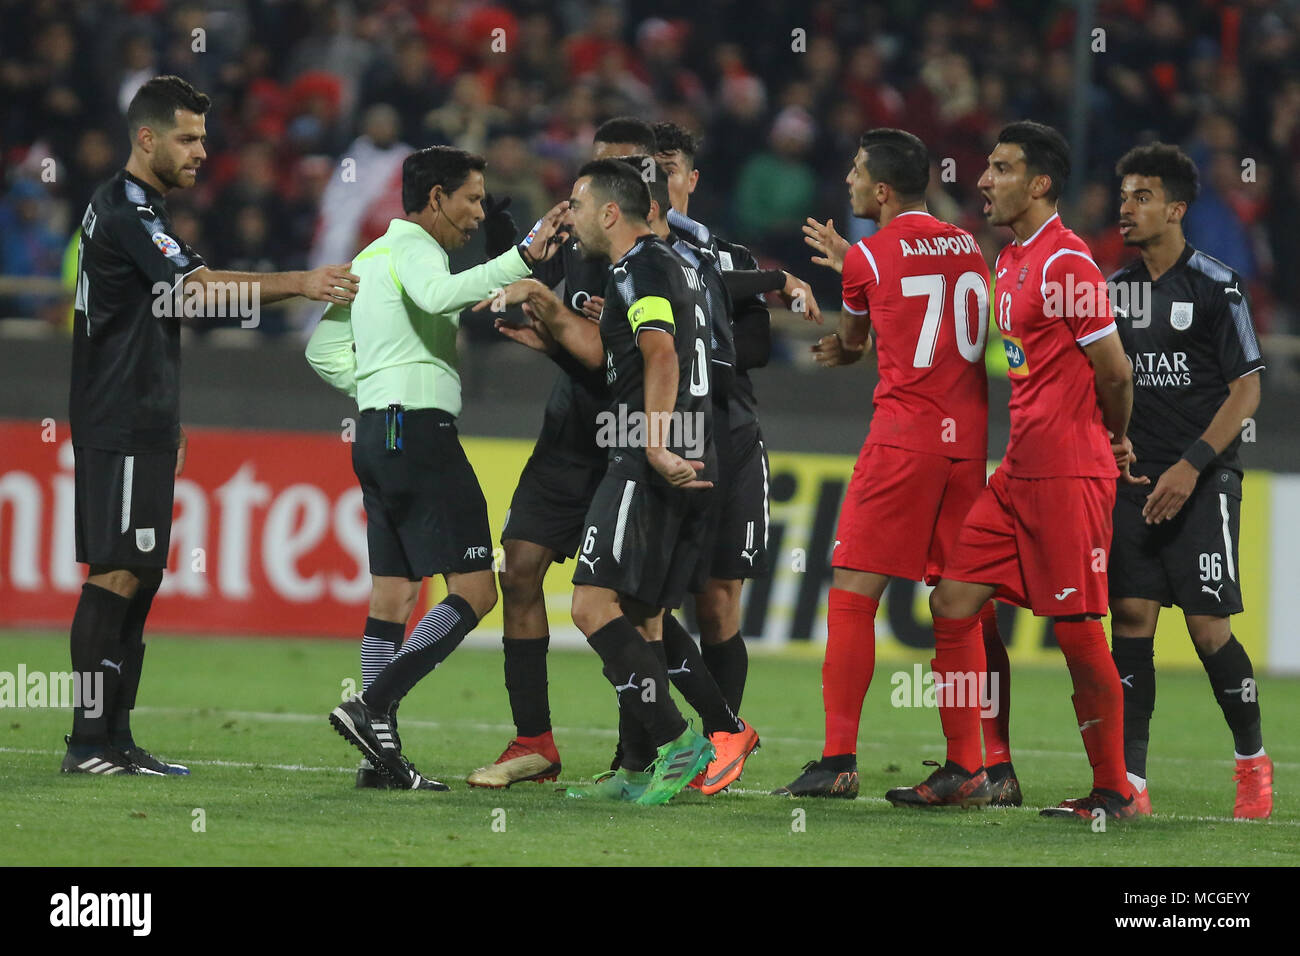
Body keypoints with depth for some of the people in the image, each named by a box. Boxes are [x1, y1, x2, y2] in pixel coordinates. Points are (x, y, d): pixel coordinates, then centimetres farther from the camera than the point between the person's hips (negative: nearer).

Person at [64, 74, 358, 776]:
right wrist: (302, 284, -31)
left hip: (141, 425, 10)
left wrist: (166, 421, 25)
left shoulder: (140, 209, 19)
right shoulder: (124, 211, -14)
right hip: (119, 429, -10)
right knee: (116, 573, -10)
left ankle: (114, 740, 10)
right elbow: (201, 288, -25)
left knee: (138, 575, 9)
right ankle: (90, 743, -10)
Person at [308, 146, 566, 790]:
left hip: (377, 434, 10)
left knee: (393, 594, 8)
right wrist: (523, 258, -32)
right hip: (421, 430, -10)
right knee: (474, 592, -10)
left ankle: (381, 751, 4)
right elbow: (439, 296, -30)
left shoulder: (372, 257, 22)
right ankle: (370, 708, -18)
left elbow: (322, 349, 24)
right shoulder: (411, 245, -6)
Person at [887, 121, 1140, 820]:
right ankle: (962, 774, 11)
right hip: (1019, 471, 9)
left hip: (1067, 474, -9)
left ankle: (1112, 793, 5)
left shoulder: (1064, 262, -15)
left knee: (1077, 631, -5)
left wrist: (1116, 441, 3)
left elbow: (1114, 370, -12)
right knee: (953, 600, 5)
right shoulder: (1010, 261, 16)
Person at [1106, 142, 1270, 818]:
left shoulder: (1216, 286, -6)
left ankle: (1253, 762, 13)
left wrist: (1191, 465, -15)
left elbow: (1246, 389, -7)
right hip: (1135, 482, 5)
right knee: (1131, 618, -4)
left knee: (1209, 628, -7)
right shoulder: (1116, 289, 10)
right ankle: (1130, 782, -3)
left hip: (1202, 483, -5)